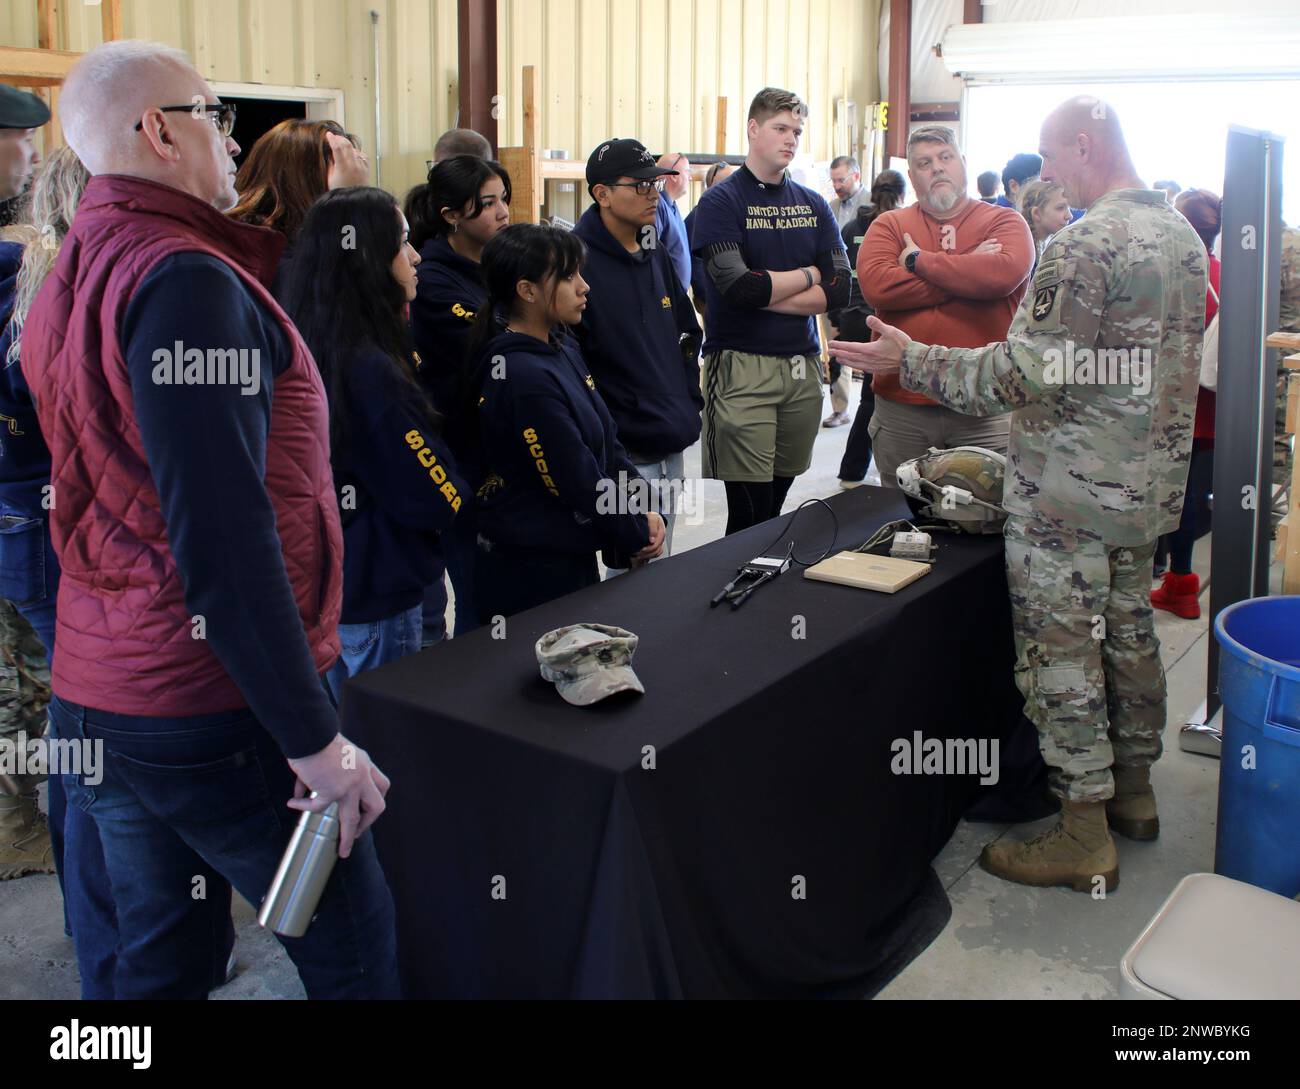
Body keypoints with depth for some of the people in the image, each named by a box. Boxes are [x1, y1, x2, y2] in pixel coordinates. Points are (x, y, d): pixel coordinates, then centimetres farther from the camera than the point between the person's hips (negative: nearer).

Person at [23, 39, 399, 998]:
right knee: (354, 954, 6)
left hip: (94, 701, 9)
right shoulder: (186, 279, -18)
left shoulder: (69, 278, 12)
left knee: (162, 960, 19)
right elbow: (226, 540, -23)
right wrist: (315, 737, -20)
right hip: (215, 706, -9)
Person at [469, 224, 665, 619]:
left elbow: (607, 440, 10)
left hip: (573, 557, 9)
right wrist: (637, 537, -8)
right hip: (530, 573, -9)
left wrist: (643, 510, -2)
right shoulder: (523, 378, -24)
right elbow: (577, 481, -21)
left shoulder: (564, 349, 5)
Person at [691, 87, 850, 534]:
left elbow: (839, 290, 2)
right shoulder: (722, 202, -2)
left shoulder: (813, 205, 14)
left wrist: (765, 293, -8)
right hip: (743, 366, -5)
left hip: (803, 364, 5)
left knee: (776, 505, 10)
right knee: (750, 516, -5)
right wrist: (808, 275, -1)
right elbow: (737, 287, -16)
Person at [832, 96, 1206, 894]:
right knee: (1128, 629, 20)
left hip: (1070, 492, -9)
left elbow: (1029, 373, -24)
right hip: (1151, 484, 9)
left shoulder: (1085, 246, -20)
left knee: (1062, 649, 0)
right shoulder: (1183, 235, 10)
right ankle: (1133, 789, 35)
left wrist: (910, 360, -19)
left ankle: (1084, 836, 8)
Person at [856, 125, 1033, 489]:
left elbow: (1007, 272, -18)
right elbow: (875, 284, -12)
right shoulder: (889, 225, 8)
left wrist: (919, 260, -9)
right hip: (902, 408, 1)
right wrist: (968, 269, -9)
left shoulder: (1004, 221, 5)